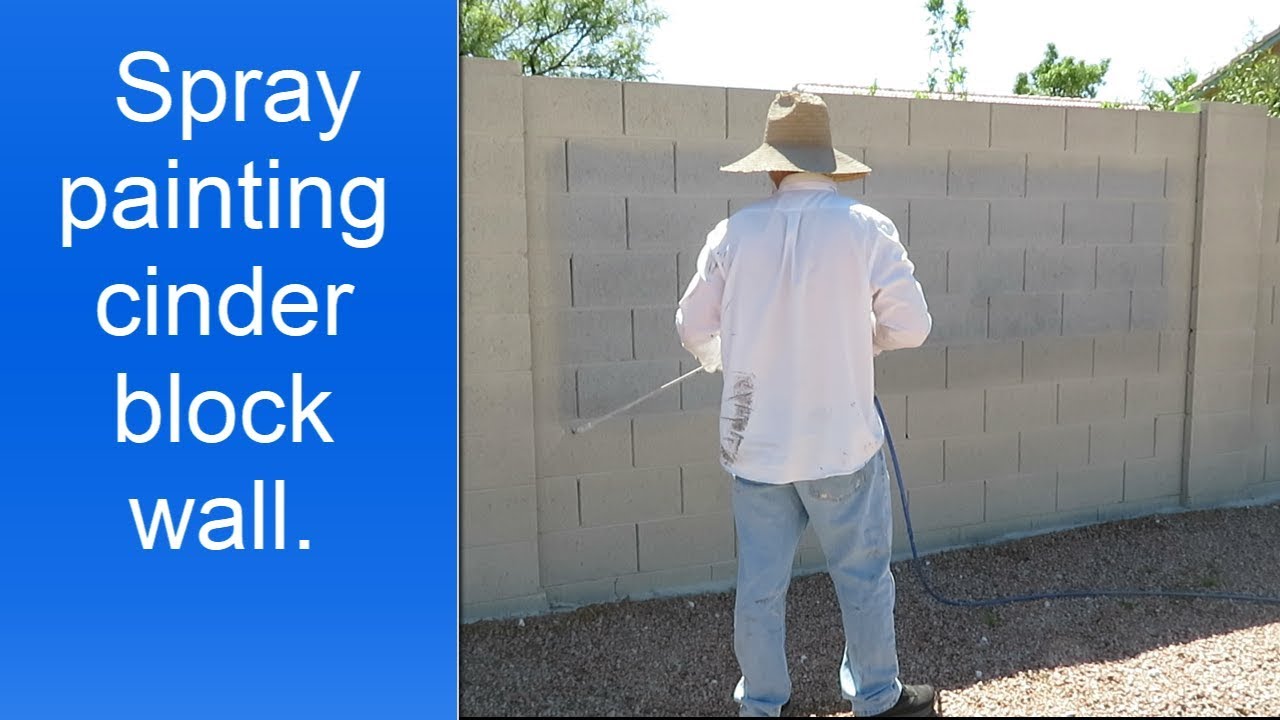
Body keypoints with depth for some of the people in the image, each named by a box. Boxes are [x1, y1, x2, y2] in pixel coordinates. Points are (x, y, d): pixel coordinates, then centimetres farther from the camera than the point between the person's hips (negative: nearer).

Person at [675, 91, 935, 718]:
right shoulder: (865, 227, -9)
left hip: (754, 442, 2)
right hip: (841, 442, -2)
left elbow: (693, 329, 4)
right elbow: (911, 326, -7)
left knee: (760, 586, 13)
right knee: (862, 578, 15)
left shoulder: (734, 232, -4)